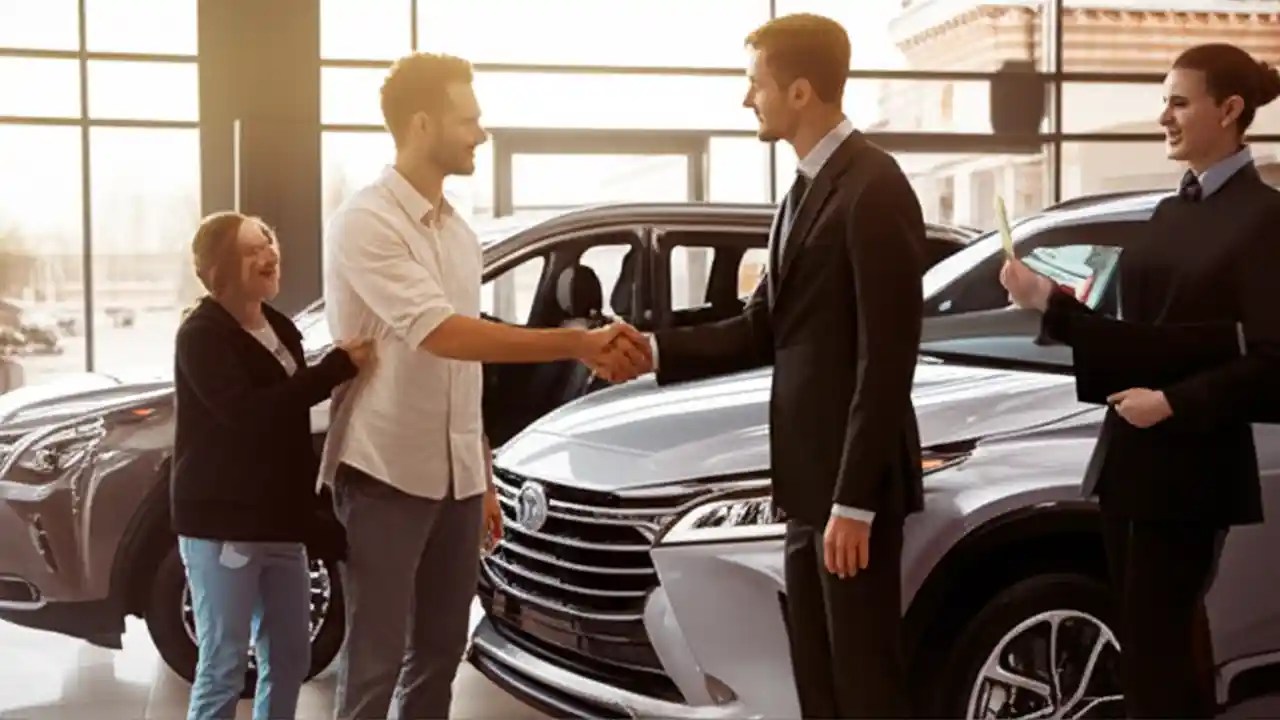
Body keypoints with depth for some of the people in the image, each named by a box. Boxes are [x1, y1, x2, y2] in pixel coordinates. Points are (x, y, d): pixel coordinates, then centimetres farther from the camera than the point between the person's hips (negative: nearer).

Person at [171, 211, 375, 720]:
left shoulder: (281, 329, 13)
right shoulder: (201, 335, -11)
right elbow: (247, 412, -26)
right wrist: (338, 367, -28)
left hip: (279, 520, 8)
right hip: (222, 522, -8)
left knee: (291, 655, 12)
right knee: (224, 665, -5)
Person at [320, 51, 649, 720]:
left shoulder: (458, 231, 12)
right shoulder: (364, 222, -13)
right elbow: (441, 335, -26)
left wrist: (483, 477, 17)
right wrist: (579, 345, -29)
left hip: (453, 476, 8)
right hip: (385, 475, -7)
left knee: (440, 652, 14)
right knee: (375, 661, -1)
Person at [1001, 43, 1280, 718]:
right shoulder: (1170, 212, 14)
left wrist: (1175, 402, -21)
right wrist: (1048, 301, 4)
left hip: (1192, 465, -7)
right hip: (1129, 455, 8)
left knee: (1157, 643, -2)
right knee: (1149, 637, 13)